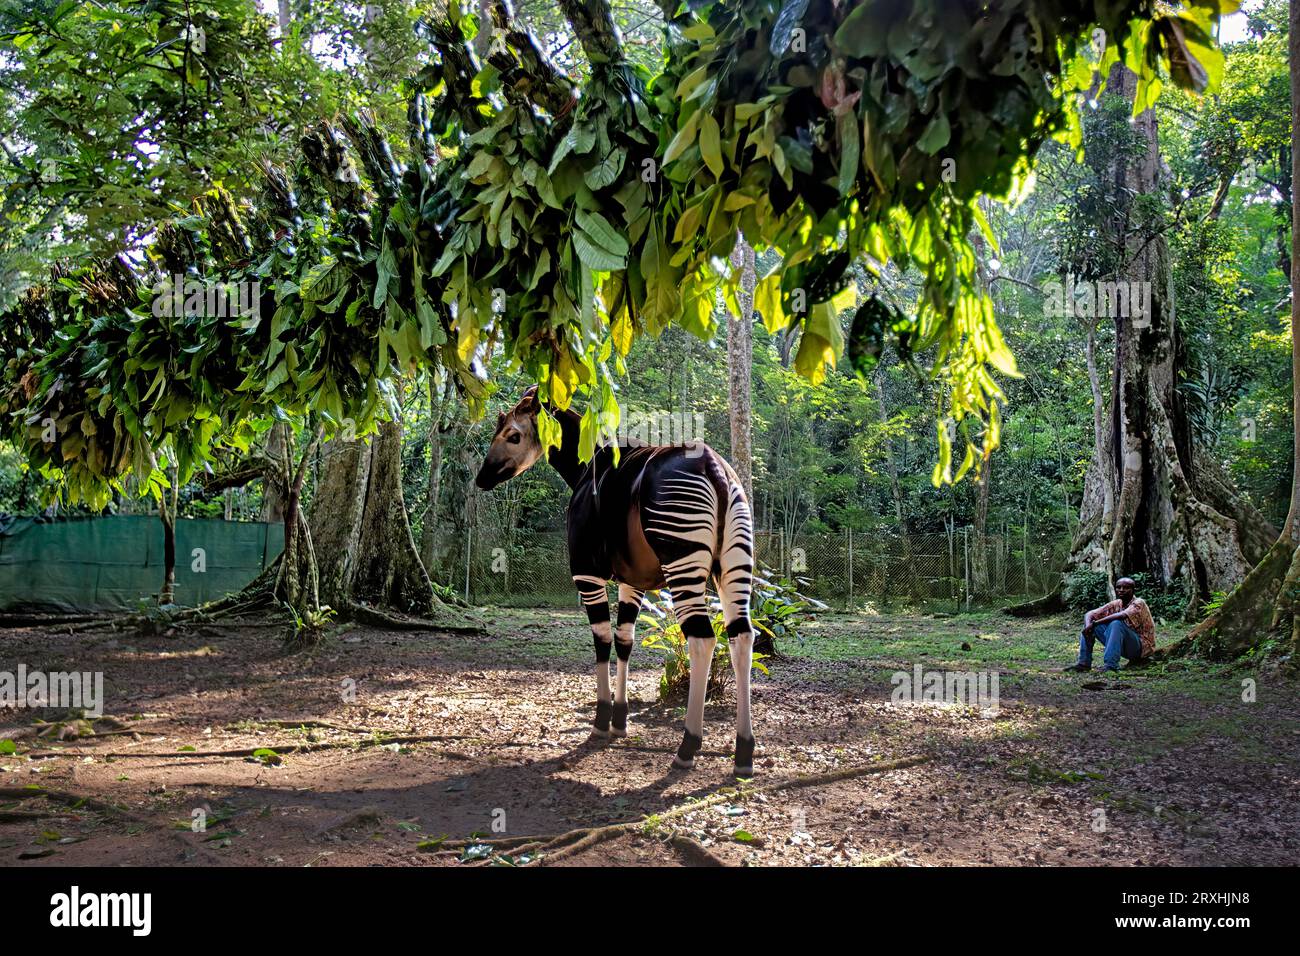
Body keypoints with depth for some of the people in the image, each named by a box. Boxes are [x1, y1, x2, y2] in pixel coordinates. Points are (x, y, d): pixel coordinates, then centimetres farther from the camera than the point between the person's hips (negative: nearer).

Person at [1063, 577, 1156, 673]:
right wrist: (1088, 626, -24)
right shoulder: (1116, 604, 4)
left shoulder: (1139, 603, -14)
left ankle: (1110, 665, -35)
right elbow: (1089, 614, -1)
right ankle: (1084, 662, -9)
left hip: (1142, 646, -7)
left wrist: (1094, 623, -33)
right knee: (1090, 621, -2)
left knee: (1116, 623, -33)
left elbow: (1121, 616, -35)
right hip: (1124, 647, 7)